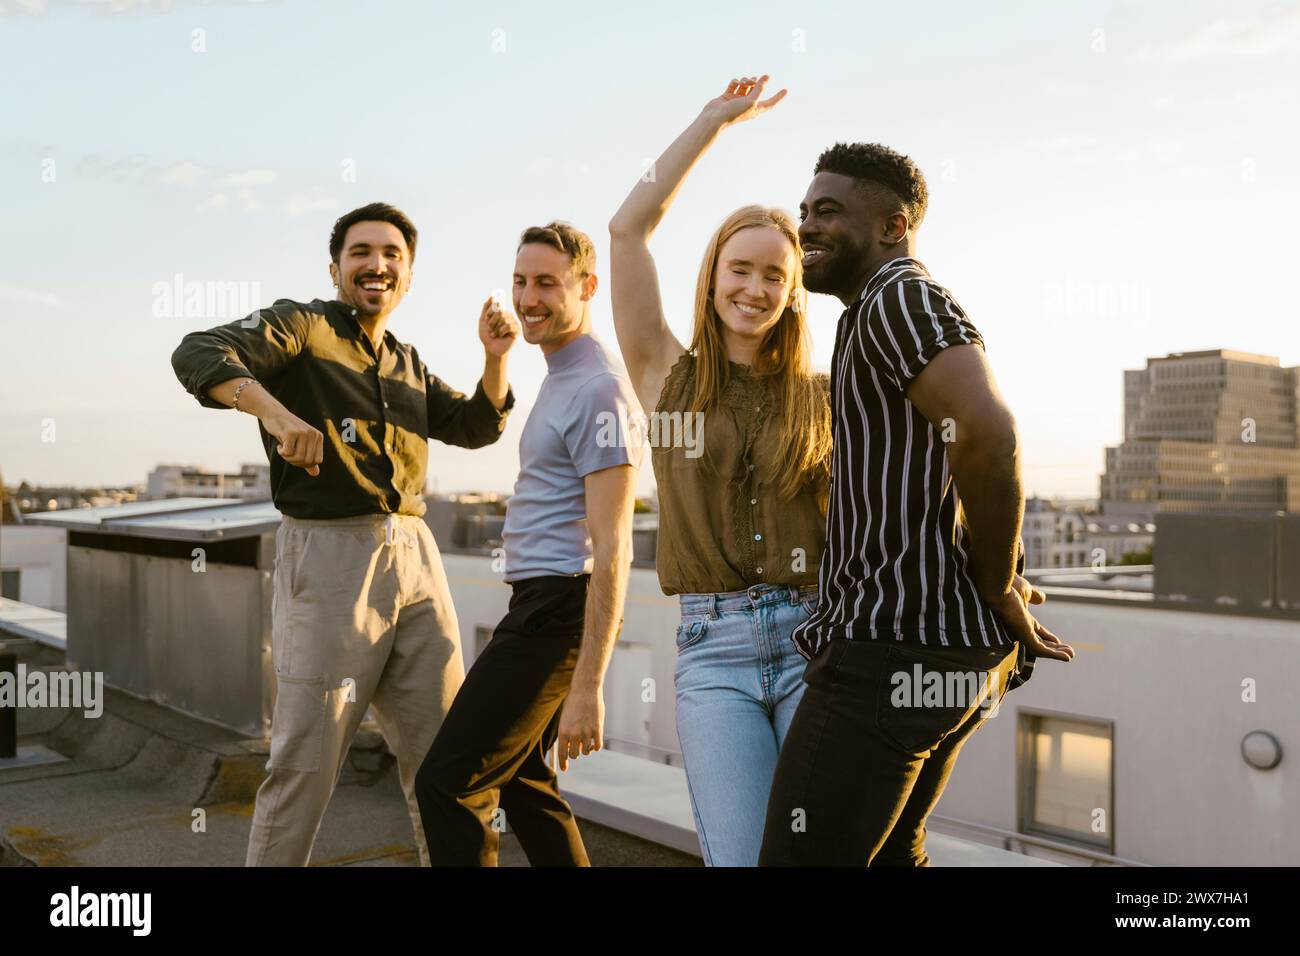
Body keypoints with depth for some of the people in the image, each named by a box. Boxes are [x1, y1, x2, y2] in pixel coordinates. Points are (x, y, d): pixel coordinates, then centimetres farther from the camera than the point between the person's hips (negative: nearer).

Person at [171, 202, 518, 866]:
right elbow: (199, 353, -15)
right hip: (328, 557, -6)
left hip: (416, 558, 6)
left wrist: (494, 358, 5)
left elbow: (476, 427, 22)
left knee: (442, 754, 13)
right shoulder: (303, 325, -1)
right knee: (306, 759, 0)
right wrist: (274, 411, -33)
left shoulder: (408, 365, 19)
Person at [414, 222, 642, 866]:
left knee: (448, 784, -7)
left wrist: (587, 687, -24)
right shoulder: (560, 378, 16)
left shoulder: (598, 389, -16)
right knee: (521, 781, 19)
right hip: (537, 605, 11)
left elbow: (611, 550, -22)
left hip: (555, 612, -11)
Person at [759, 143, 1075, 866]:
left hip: (893, 650, -11)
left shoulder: (900, 294, -11)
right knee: (892, 852, 22)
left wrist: (998, 590, -16)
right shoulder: (875, 318, 21)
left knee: (803, 853, -7)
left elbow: (990, 432, -28)